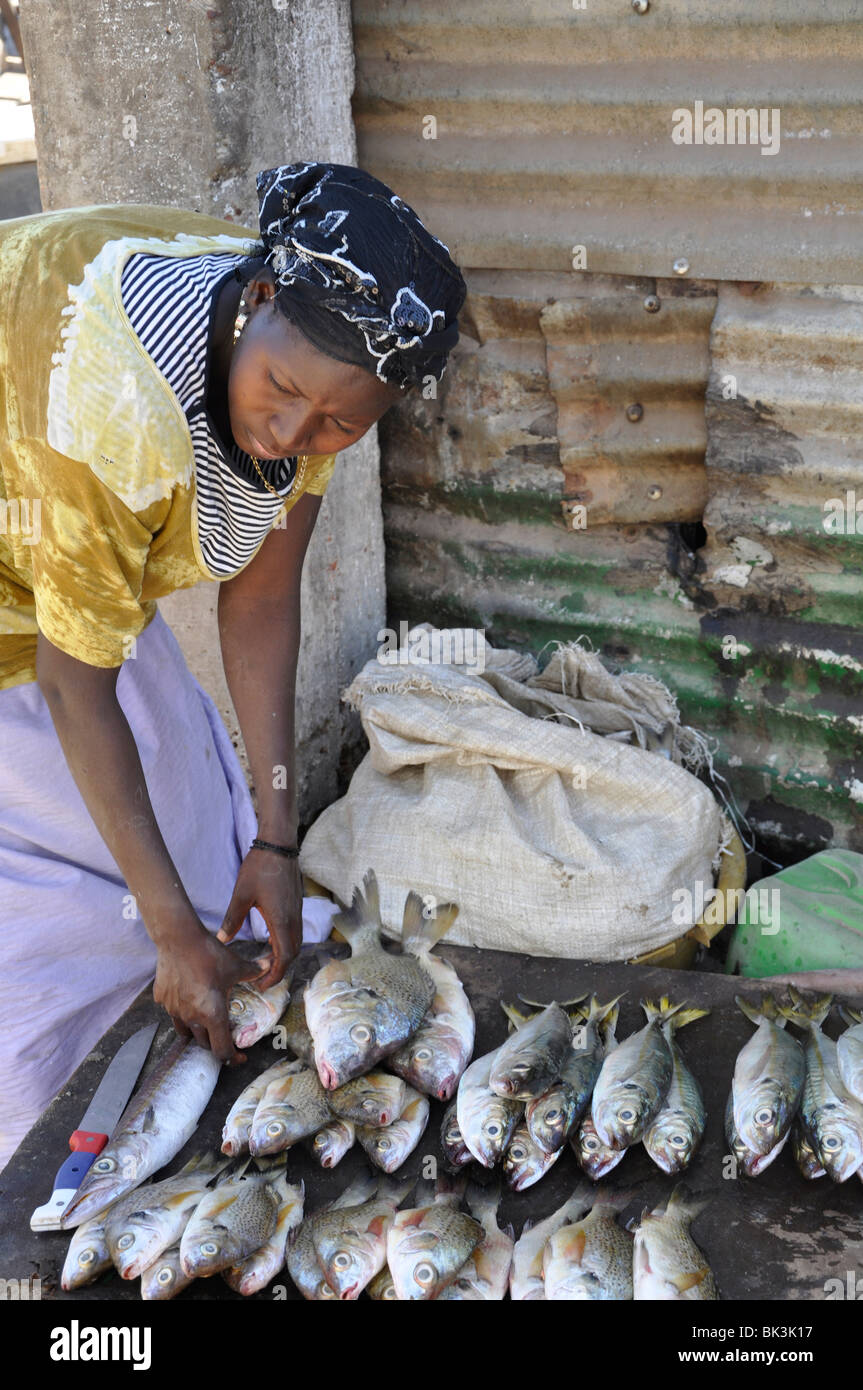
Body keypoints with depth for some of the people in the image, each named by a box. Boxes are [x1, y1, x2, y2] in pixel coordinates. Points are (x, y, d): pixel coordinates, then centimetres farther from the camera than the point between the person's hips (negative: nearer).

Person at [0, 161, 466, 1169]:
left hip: (107, 563, 7)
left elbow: (259, 601, -12)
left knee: (191, 837, 11)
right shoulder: (118, 409, -41)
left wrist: (274, 842, -10)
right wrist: (174, 933, -25)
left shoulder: (322, 352, -19)